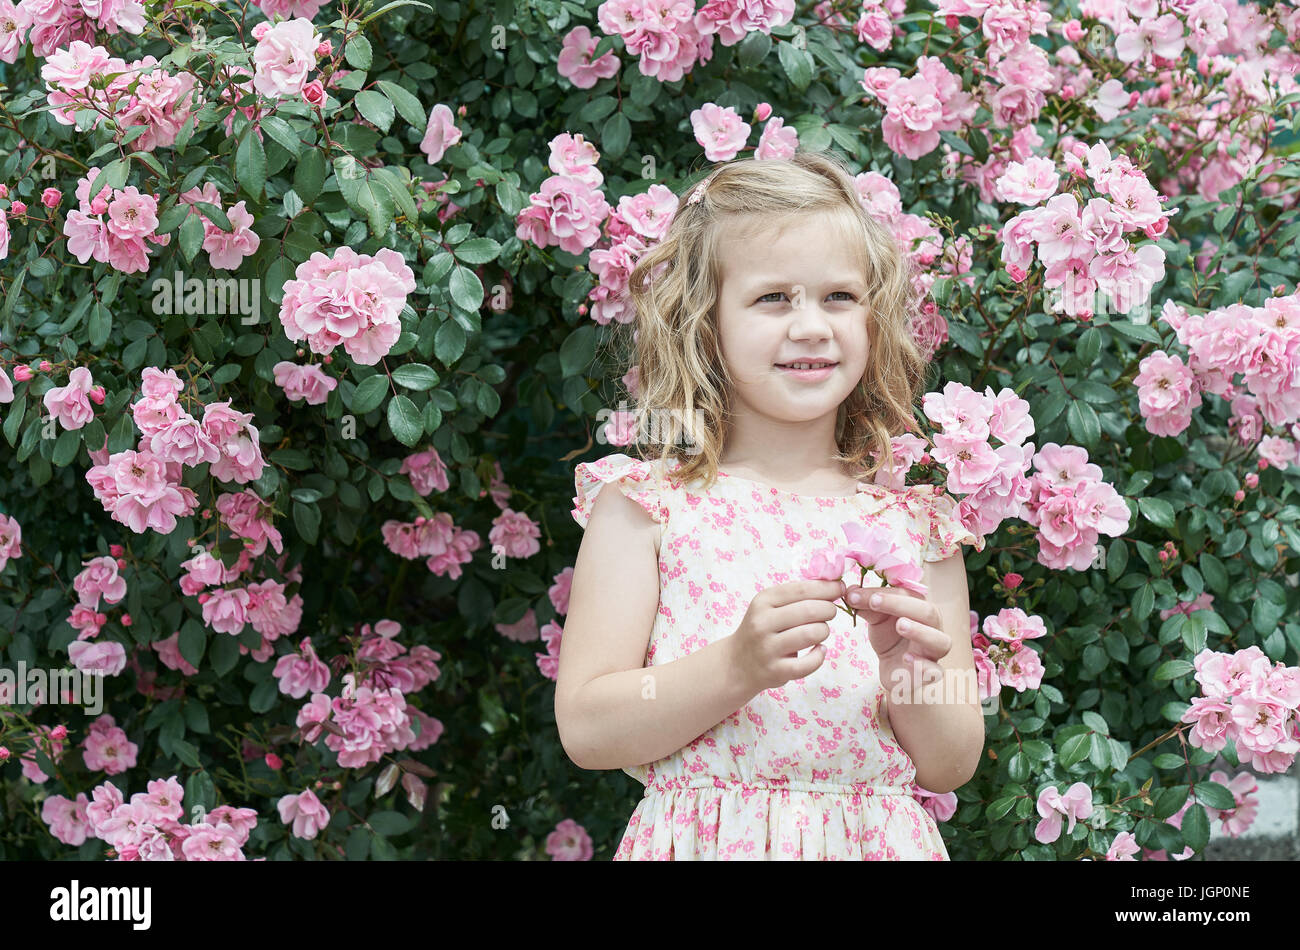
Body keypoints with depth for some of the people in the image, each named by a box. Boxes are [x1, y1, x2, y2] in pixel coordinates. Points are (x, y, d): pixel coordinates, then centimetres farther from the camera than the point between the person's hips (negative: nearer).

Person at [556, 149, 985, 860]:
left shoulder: (917, 522, 2)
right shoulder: (646, 505, -4)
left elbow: (951, 767, 2)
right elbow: (586, 730, -11)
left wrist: (913, 686, -17)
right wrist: (738, 668, -24)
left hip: (879, 841, 2)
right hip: (704, 839, -1)